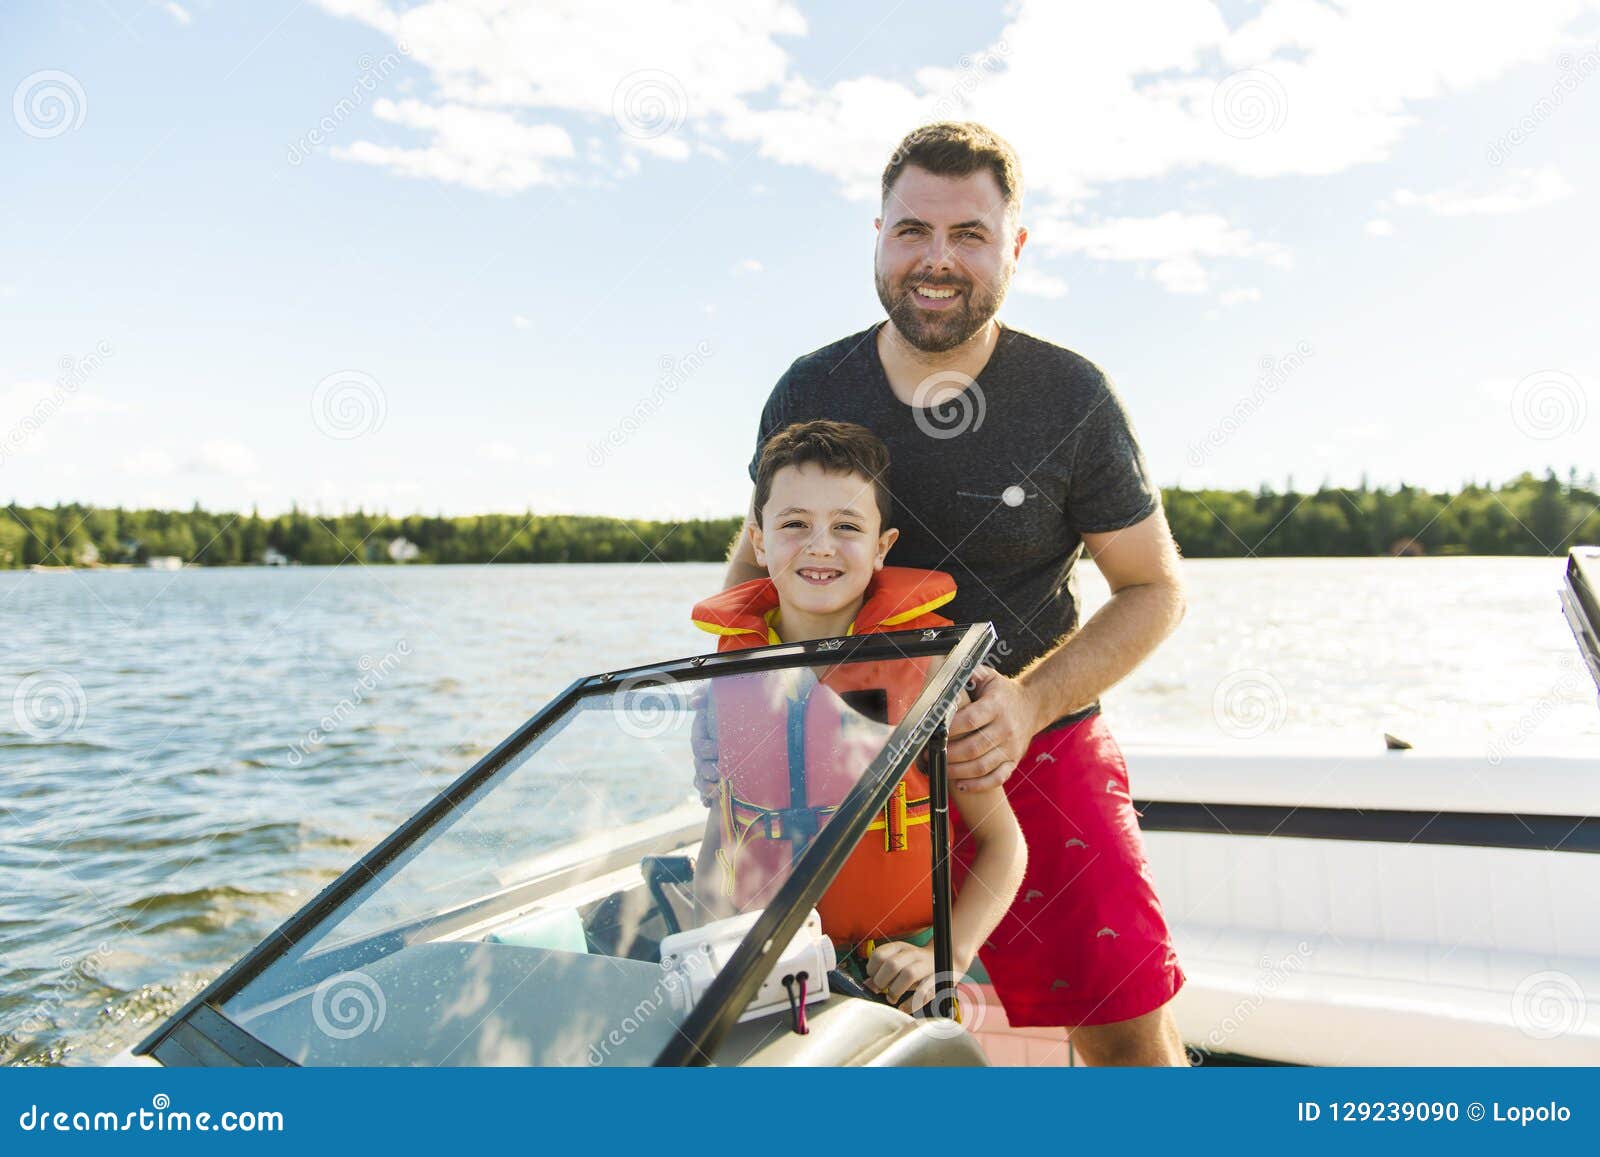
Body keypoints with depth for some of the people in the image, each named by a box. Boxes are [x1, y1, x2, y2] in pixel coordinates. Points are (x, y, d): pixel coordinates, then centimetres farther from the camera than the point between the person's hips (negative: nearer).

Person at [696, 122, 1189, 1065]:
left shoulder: (1072, 398, -7)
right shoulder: (810, 393, -1)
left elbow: (1155, 588, -1)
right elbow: (758, 554, 14)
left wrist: (1030, 703, -17)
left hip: (1033, 757, -1)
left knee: (1132, 1040, -4)